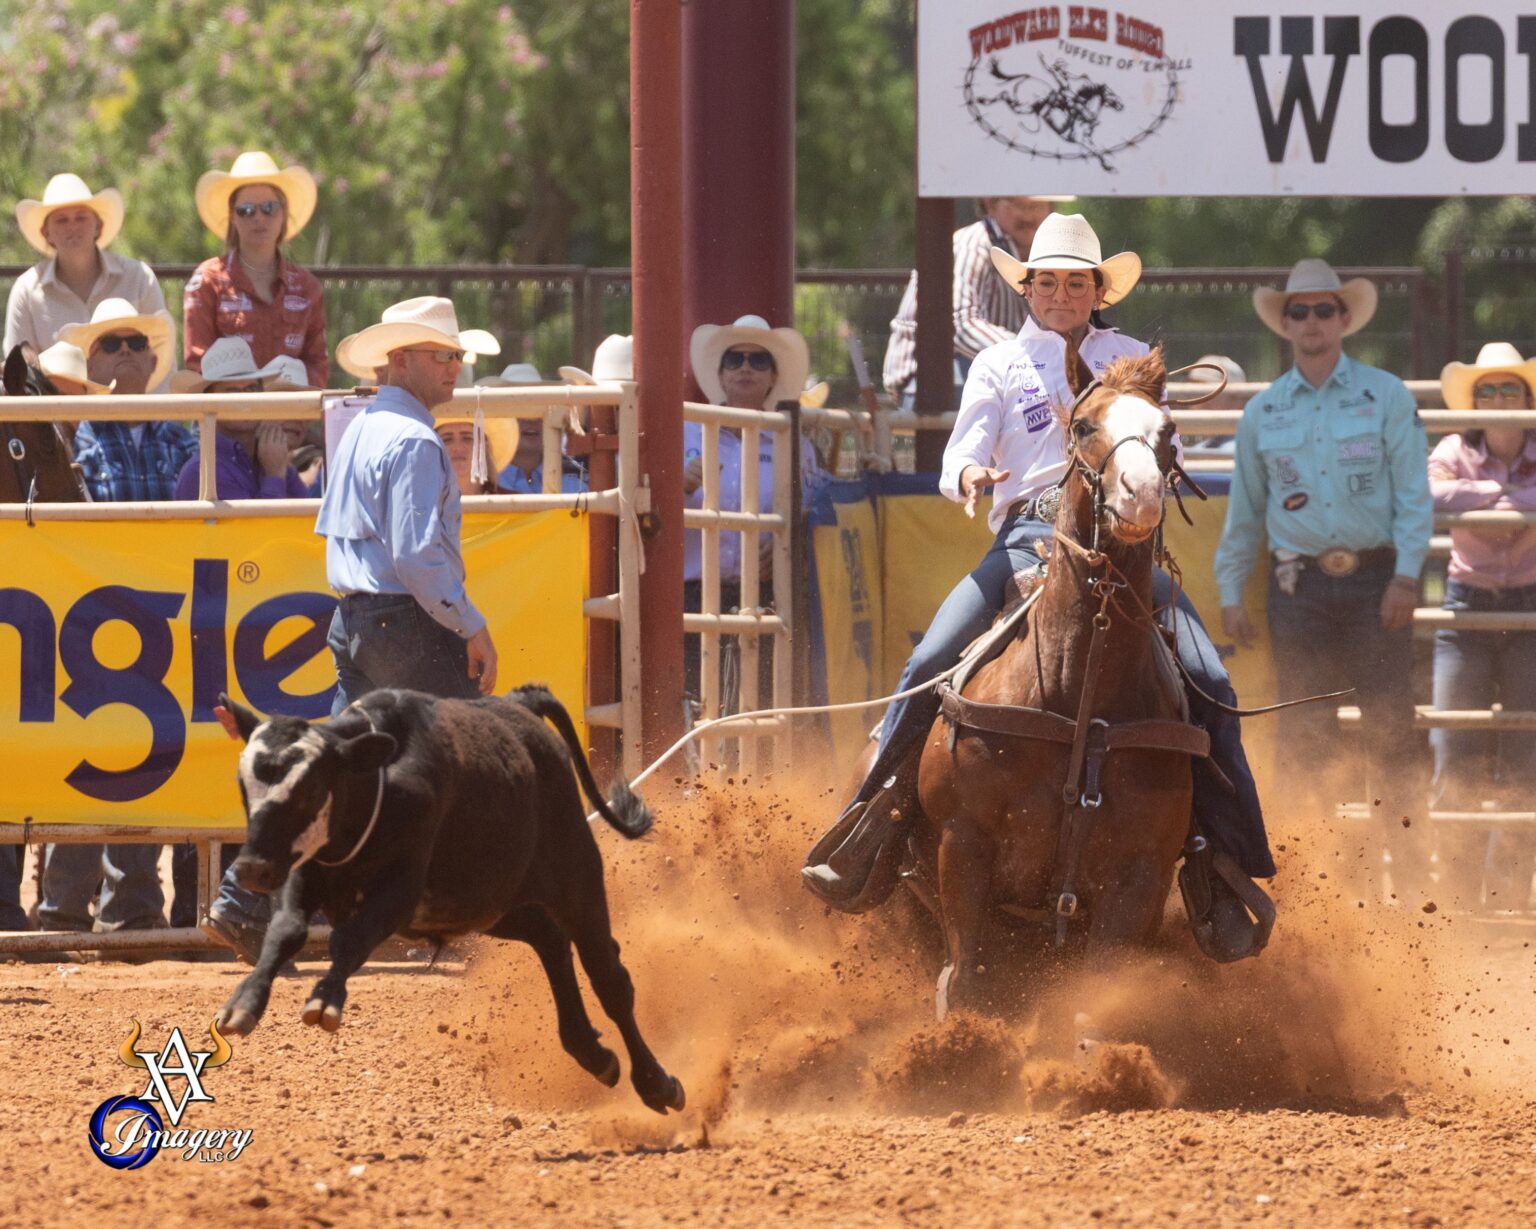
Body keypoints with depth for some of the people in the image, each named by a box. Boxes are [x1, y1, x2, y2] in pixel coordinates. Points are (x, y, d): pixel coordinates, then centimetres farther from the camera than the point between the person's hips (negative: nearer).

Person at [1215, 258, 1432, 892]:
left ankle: (1405, 870, 1)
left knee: (1390, 730, -5)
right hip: (1298, 584, 2)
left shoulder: (1386, 397, 2)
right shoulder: (1262, 412, 10)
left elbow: (1414, 494, -2)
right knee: (1303, 738, 1)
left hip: (1374, 580, -2)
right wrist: (1230, 592, 12)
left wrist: (1406, 577, -11)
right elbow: (1244, 508, 16)